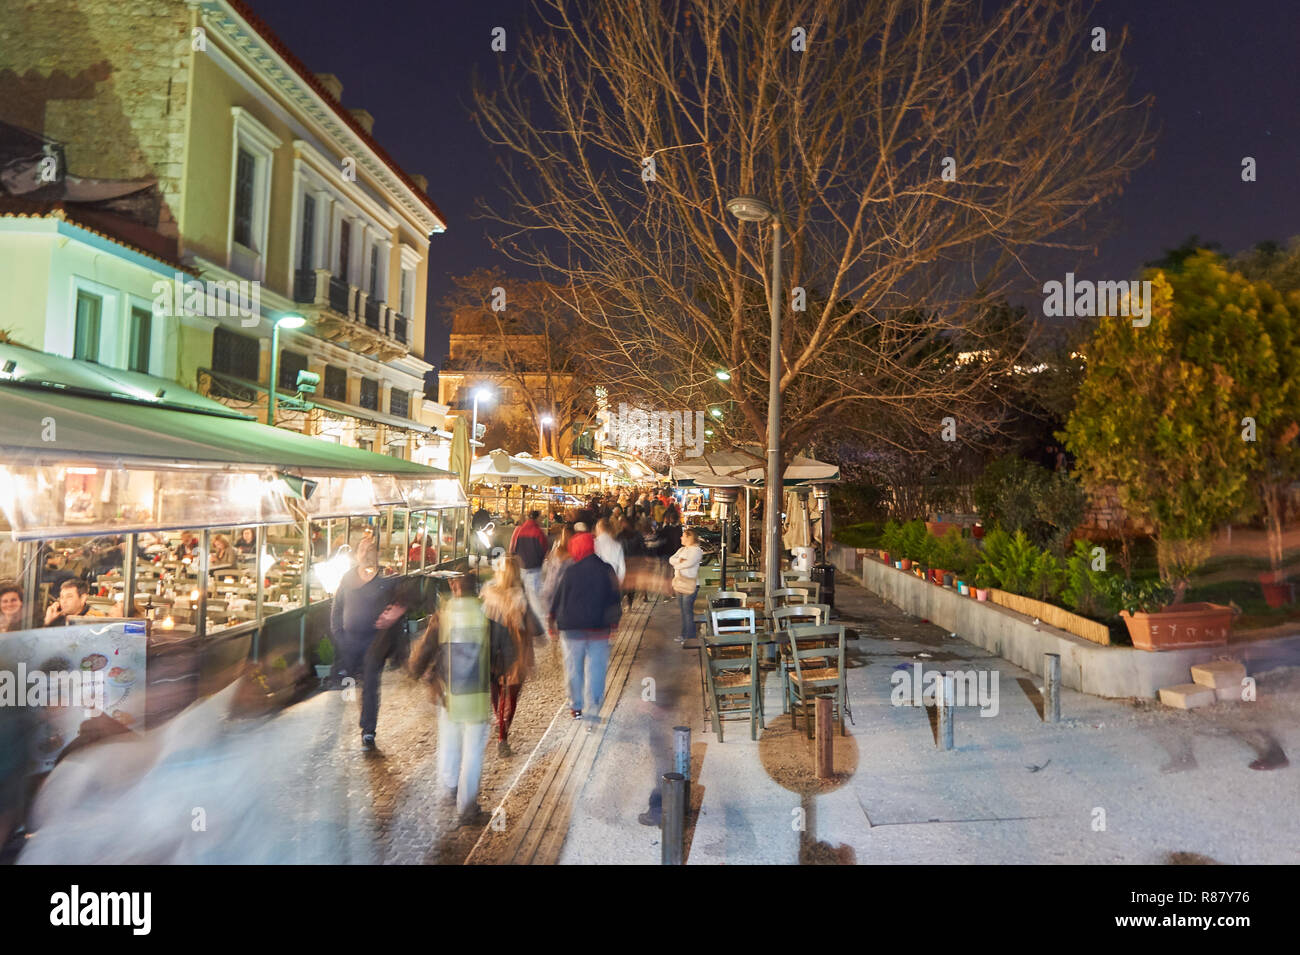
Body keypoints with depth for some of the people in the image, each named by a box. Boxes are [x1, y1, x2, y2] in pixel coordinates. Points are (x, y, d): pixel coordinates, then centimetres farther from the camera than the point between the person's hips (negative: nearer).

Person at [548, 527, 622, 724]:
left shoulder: (571, 571, -9)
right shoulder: (606, 570, -2)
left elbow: (558, 597, -2)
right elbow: (615, 598, 5)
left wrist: (551, 619, 12)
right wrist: (614, 620, 17)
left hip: (572, 628, -1)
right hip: (599, 628, 1)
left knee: (573, 667, 14)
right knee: (596, 670, 4)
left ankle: (576, 707, 24)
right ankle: (593, 713, 1)